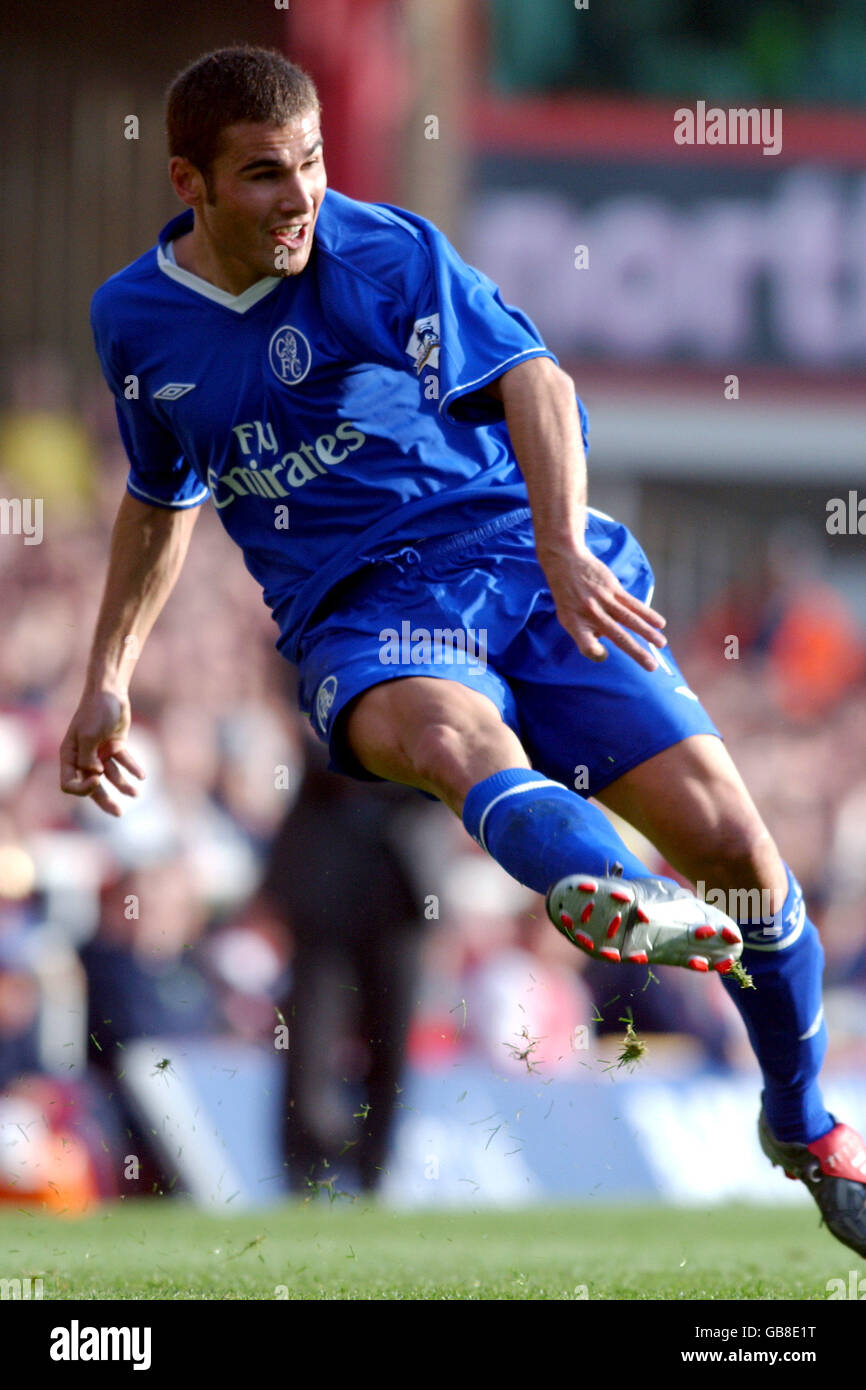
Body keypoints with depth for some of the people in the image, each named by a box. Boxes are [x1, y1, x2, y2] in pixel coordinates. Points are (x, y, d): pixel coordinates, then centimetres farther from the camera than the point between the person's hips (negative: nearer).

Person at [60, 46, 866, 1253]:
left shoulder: (386, 252, -3)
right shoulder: (135, 322, 8)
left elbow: (531, 379, -12)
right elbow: (162, 498, 26)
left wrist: (563, 547, -29)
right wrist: (108, 679, 26)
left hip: (516, 561, 0)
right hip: (356, 615, 1)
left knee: (728, 834, -12)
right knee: (444, 729, -39)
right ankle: (629, 908, -73)